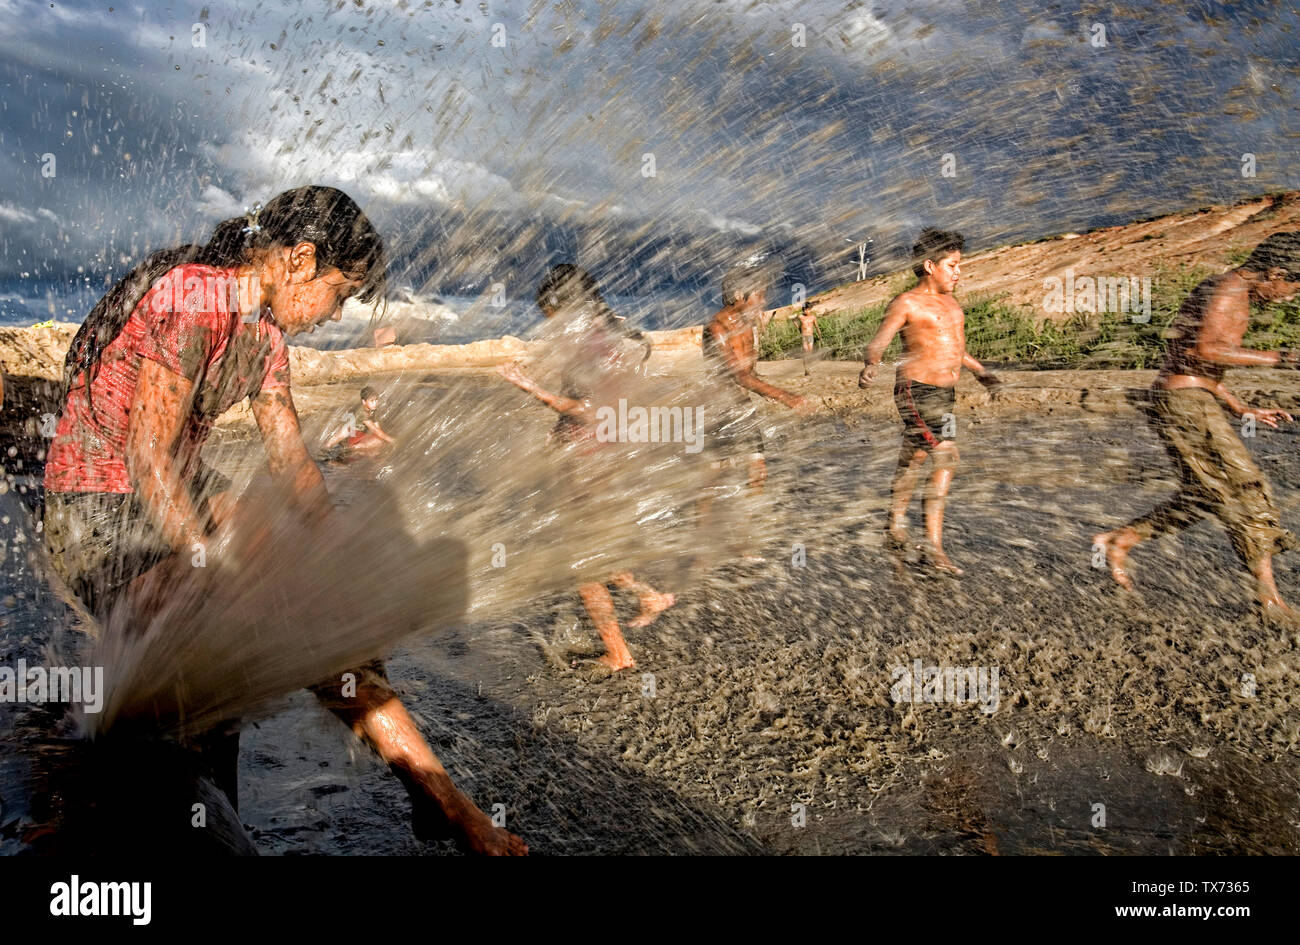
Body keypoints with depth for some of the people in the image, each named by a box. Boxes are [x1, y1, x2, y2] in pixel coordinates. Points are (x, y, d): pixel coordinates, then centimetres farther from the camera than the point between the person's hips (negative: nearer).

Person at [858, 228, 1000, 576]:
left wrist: (978, 370, 35)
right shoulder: (907, 303, -10)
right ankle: (933, 544, -9)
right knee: (945, 458, -16)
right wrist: (869, 365, -37)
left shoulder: (949, 301, 15)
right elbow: (878, 342, -17)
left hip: (945, 392, 8)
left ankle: (896, 524, 30)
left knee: (915, 457, 16)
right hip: (916, 390, -8)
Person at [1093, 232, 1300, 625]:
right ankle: (1268, 596, -3)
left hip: (1188, 399, 10)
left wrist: (1242, 409, 20)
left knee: (1202, 494, 14)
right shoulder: (1232, 288, -11)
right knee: (1245, 488, -7)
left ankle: (1117, 542, 19)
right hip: (1185, 402, -10)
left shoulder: (1226, 291, 20)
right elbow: (1206, 350, -25)